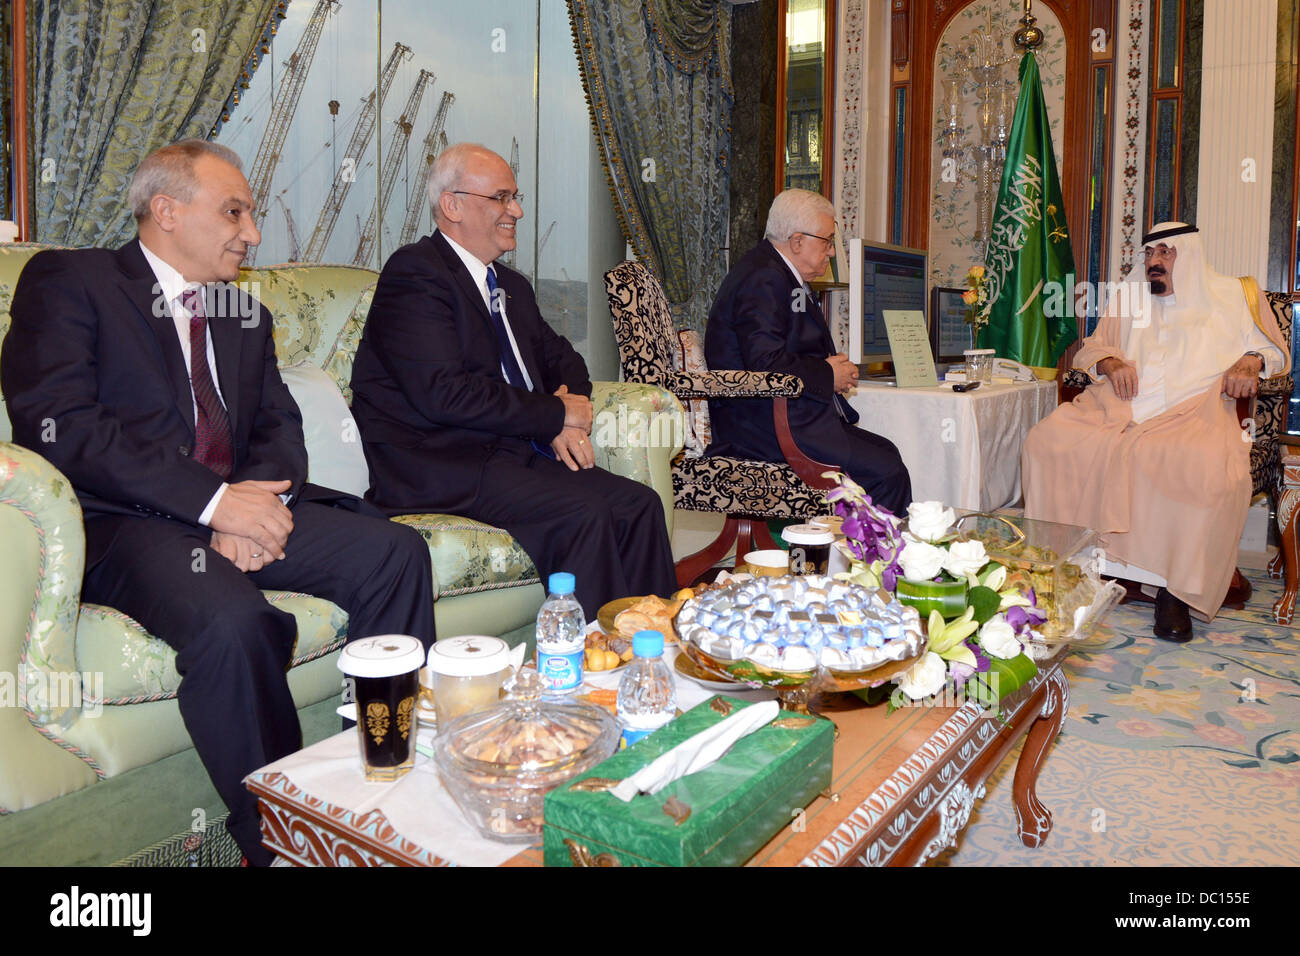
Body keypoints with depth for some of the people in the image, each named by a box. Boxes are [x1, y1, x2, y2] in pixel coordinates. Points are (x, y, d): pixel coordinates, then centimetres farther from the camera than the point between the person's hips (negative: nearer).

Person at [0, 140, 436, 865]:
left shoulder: (245, 313, 21)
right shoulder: (66, 281, 2)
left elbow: (280, 425, 14)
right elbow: (58, 424, -12)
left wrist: (258, 498, -11)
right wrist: (213, 501, -19)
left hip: (240, 508, 6)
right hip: (126, 524, -6)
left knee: (396, 551, -15)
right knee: (229, 617, -35)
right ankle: (277, 842, -16)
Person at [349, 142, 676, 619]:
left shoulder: (511, 285, 21)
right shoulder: (414, 273, -7)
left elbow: (562, 358, 24)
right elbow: (444, 393, -19)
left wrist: (566, 421, 0)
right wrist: (556, 415, -12)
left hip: (515, 451, 8)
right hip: (440, 463, -8)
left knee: (640, 504, -12)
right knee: (583, 513, -28)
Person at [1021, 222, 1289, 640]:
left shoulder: (1235, 295, 21)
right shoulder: (1126, 299, 27)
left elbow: (1274, 348, 20)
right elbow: (1090, 348, 23)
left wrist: (1251, 361, -3)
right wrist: (1110, 361, -1)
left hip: (1193, 412, -2)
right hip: (1119, 409, 3)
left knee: (1210, 467, -38)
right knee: (1046, 440, -26)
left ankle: (1174, 591, -23)